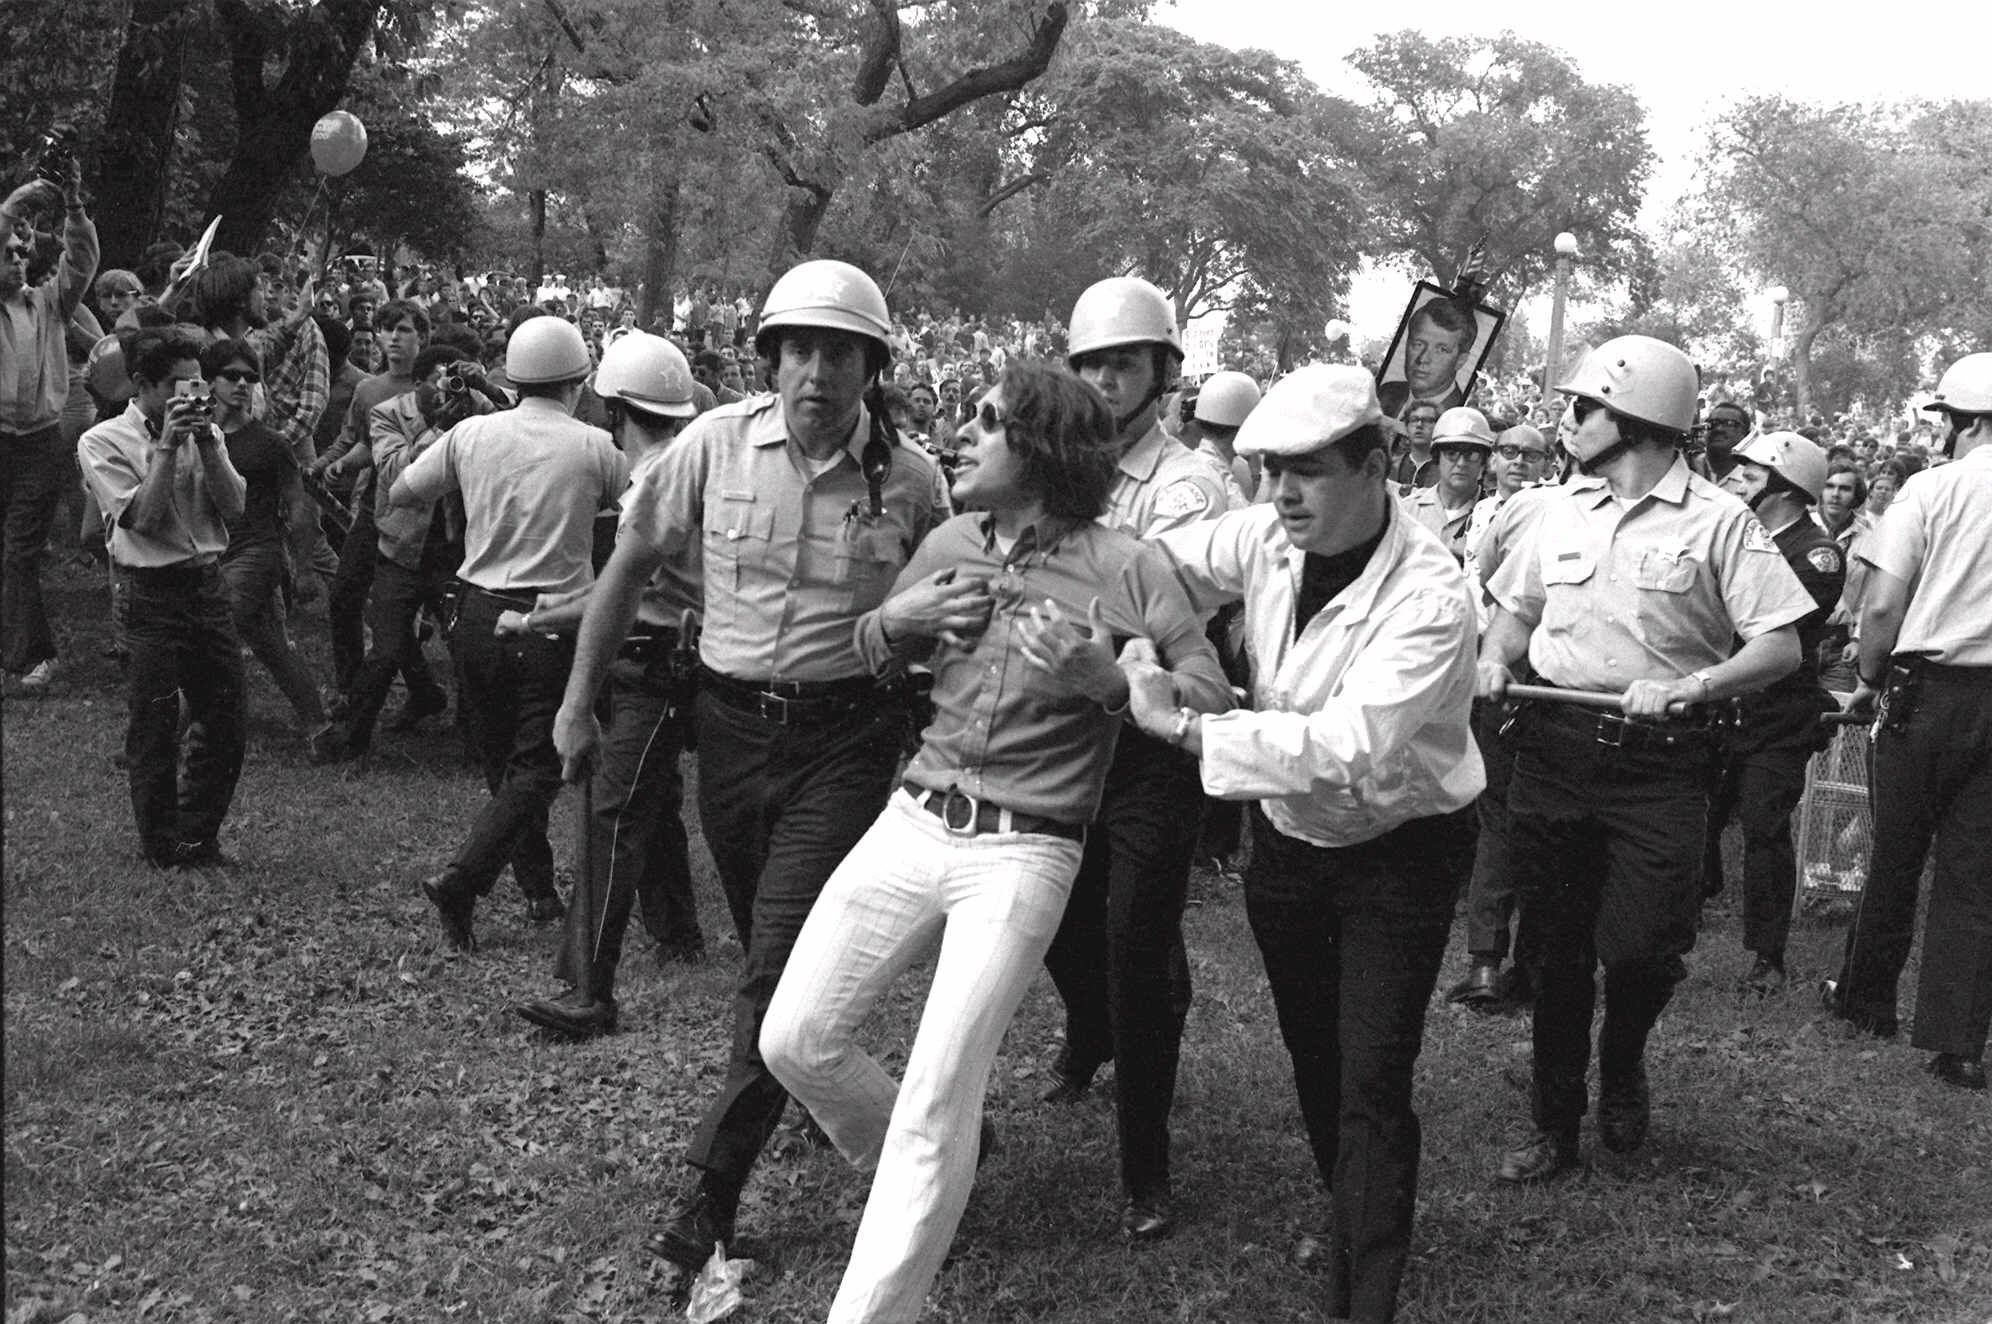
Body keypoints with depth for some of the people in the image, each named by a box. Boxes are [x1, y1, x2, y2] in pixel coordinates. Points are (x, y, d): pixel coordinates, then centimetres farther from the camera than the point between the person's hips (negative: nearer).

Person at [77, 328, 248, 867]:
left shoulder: (205, 433, 10)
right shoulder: (104, 442, -5)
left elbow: (234, 507, -1)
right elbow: (142, 519, -15)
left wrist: (205, 442, -10)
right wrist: (167, 447, -17)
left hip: (208, 585, 5)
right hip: (152, 595, -5)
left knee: (224, 721, 9)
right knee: (154, 727, 2)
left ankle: (198, 837, 25)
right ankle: (164, 847, 17)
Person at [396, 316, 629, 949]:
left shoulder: (471, 435, 0)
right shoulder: (594, 448, -8)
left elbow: (397, 495, 10)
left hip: (480, 616, 4)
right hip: (552, 625, -4)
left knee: (503, 760, 18)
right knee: (536, 767, 2)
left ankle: (539, 890, 28)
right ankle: (459, 882, -13)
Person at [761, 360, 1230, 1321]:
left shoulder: (1126, 567, -5)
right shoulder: (948, 547, 11)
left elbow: (1210, 703, -6)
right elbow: (869, 658, 24)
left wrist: (1105, 680, -21)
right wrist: (896, 618, 1)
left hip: (1023, 853, -5)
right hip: (911, 822, 6)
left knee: (936, 1105, -10)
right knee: (795, 1040, 3)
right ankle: (907, 1178, 31)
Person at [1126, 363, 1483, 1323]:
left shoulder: (1427, 597, -30)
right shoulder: (1263, 538, -13)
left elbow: (1345, 747, -38)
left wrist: (1182, 726, -38)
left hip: (1399, 853, -6)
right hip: (1287, 837, 6)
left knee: (1372, 1085, -9)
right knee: (1311, 1053, 22)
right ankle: (1353, 1215, 47)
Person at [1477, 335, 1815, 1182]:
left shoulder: (1718, 522, -5)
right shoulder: (1564, 509, 11)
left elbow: (1780, 646, -7)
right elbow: (1517, 609, 20)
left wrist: (1687, 688, -21)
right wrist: (1494, 659, -1)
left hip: (1659, 762, -4)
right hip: (1554, 751, 4)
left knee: (1641, 945, -11)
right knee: (1554, 950, 8)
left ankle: (1623, 1064, 23)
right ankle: (1554, 1127, 22)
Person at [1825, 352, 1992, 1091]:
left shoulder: (1932, 490, -7)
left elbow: (1882, 608, -10)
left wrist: (1870, 681, 4)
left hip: (1930, 690, -2)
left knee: (1896, 855, 12)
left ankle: (1867, 998, 27)